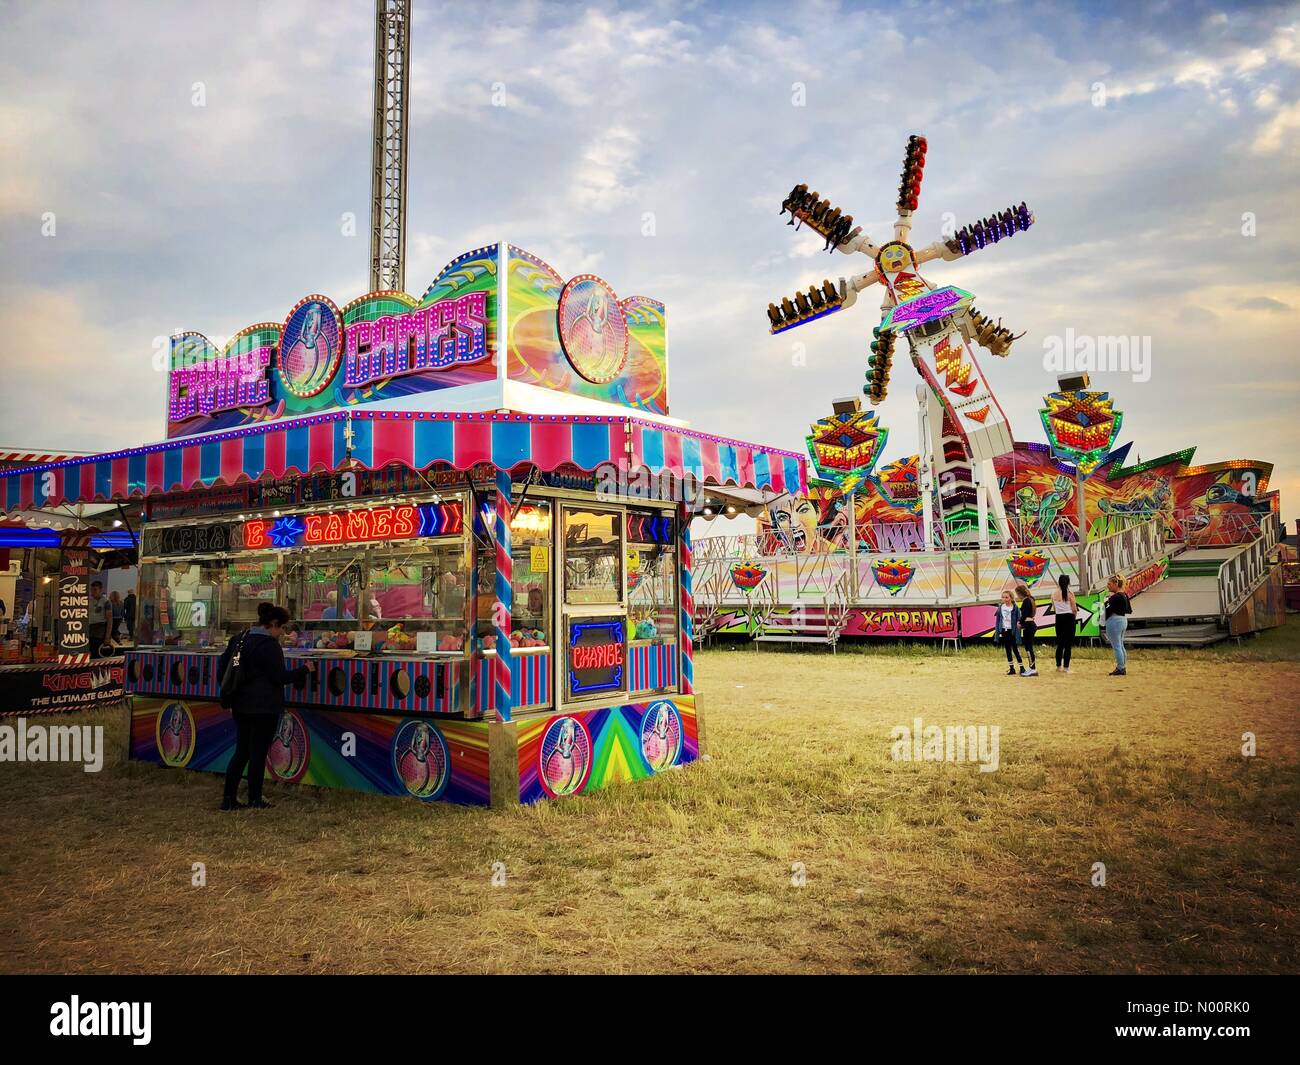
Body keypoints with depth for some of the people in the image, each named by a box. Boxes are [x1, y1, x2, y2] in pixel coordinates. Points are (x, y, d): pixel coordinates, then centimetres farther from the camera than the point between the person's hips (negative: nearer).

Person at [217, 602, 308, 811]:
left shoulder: (238, 639, 10)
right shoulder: (269, 645, -16)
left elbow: (221, 670, 15)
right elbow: (280, 677, -15)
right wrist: (304, 669, -3)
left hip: (241, 706, 7)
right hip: (264, 707, -7)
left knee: (241, 751, 12)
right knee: (258, 752, 2)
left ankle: (229, 798, 10)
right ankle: (255, 799, 10)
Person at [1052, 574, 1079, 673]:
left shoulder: (1054, 595, 2)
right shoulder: (1070, 594, -8)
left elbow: (1054, 610, 4)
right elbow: (1074, 609, -6)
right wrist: (1074, 615, 13)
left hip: (1059, 618, 4)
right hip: (1069, 618, -4)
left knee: (1060, 643, 14)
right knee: (1068, 643, 1)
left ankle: (1059, 666, 16)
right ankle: (1066, 667, 0)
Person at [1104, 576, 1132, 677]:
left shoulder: (1115, 597, -19)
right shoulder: (1124, 595, 10)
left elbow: (1109, 609, -25)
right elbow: (1129, 610, 16)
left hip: (1114, 621, -10)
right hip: (1123, 620, 10)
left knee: (1116, 646, -2)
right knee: (1120, 646, 17)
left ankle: (1120, 669, 1)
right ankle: (1123, 668, 23)